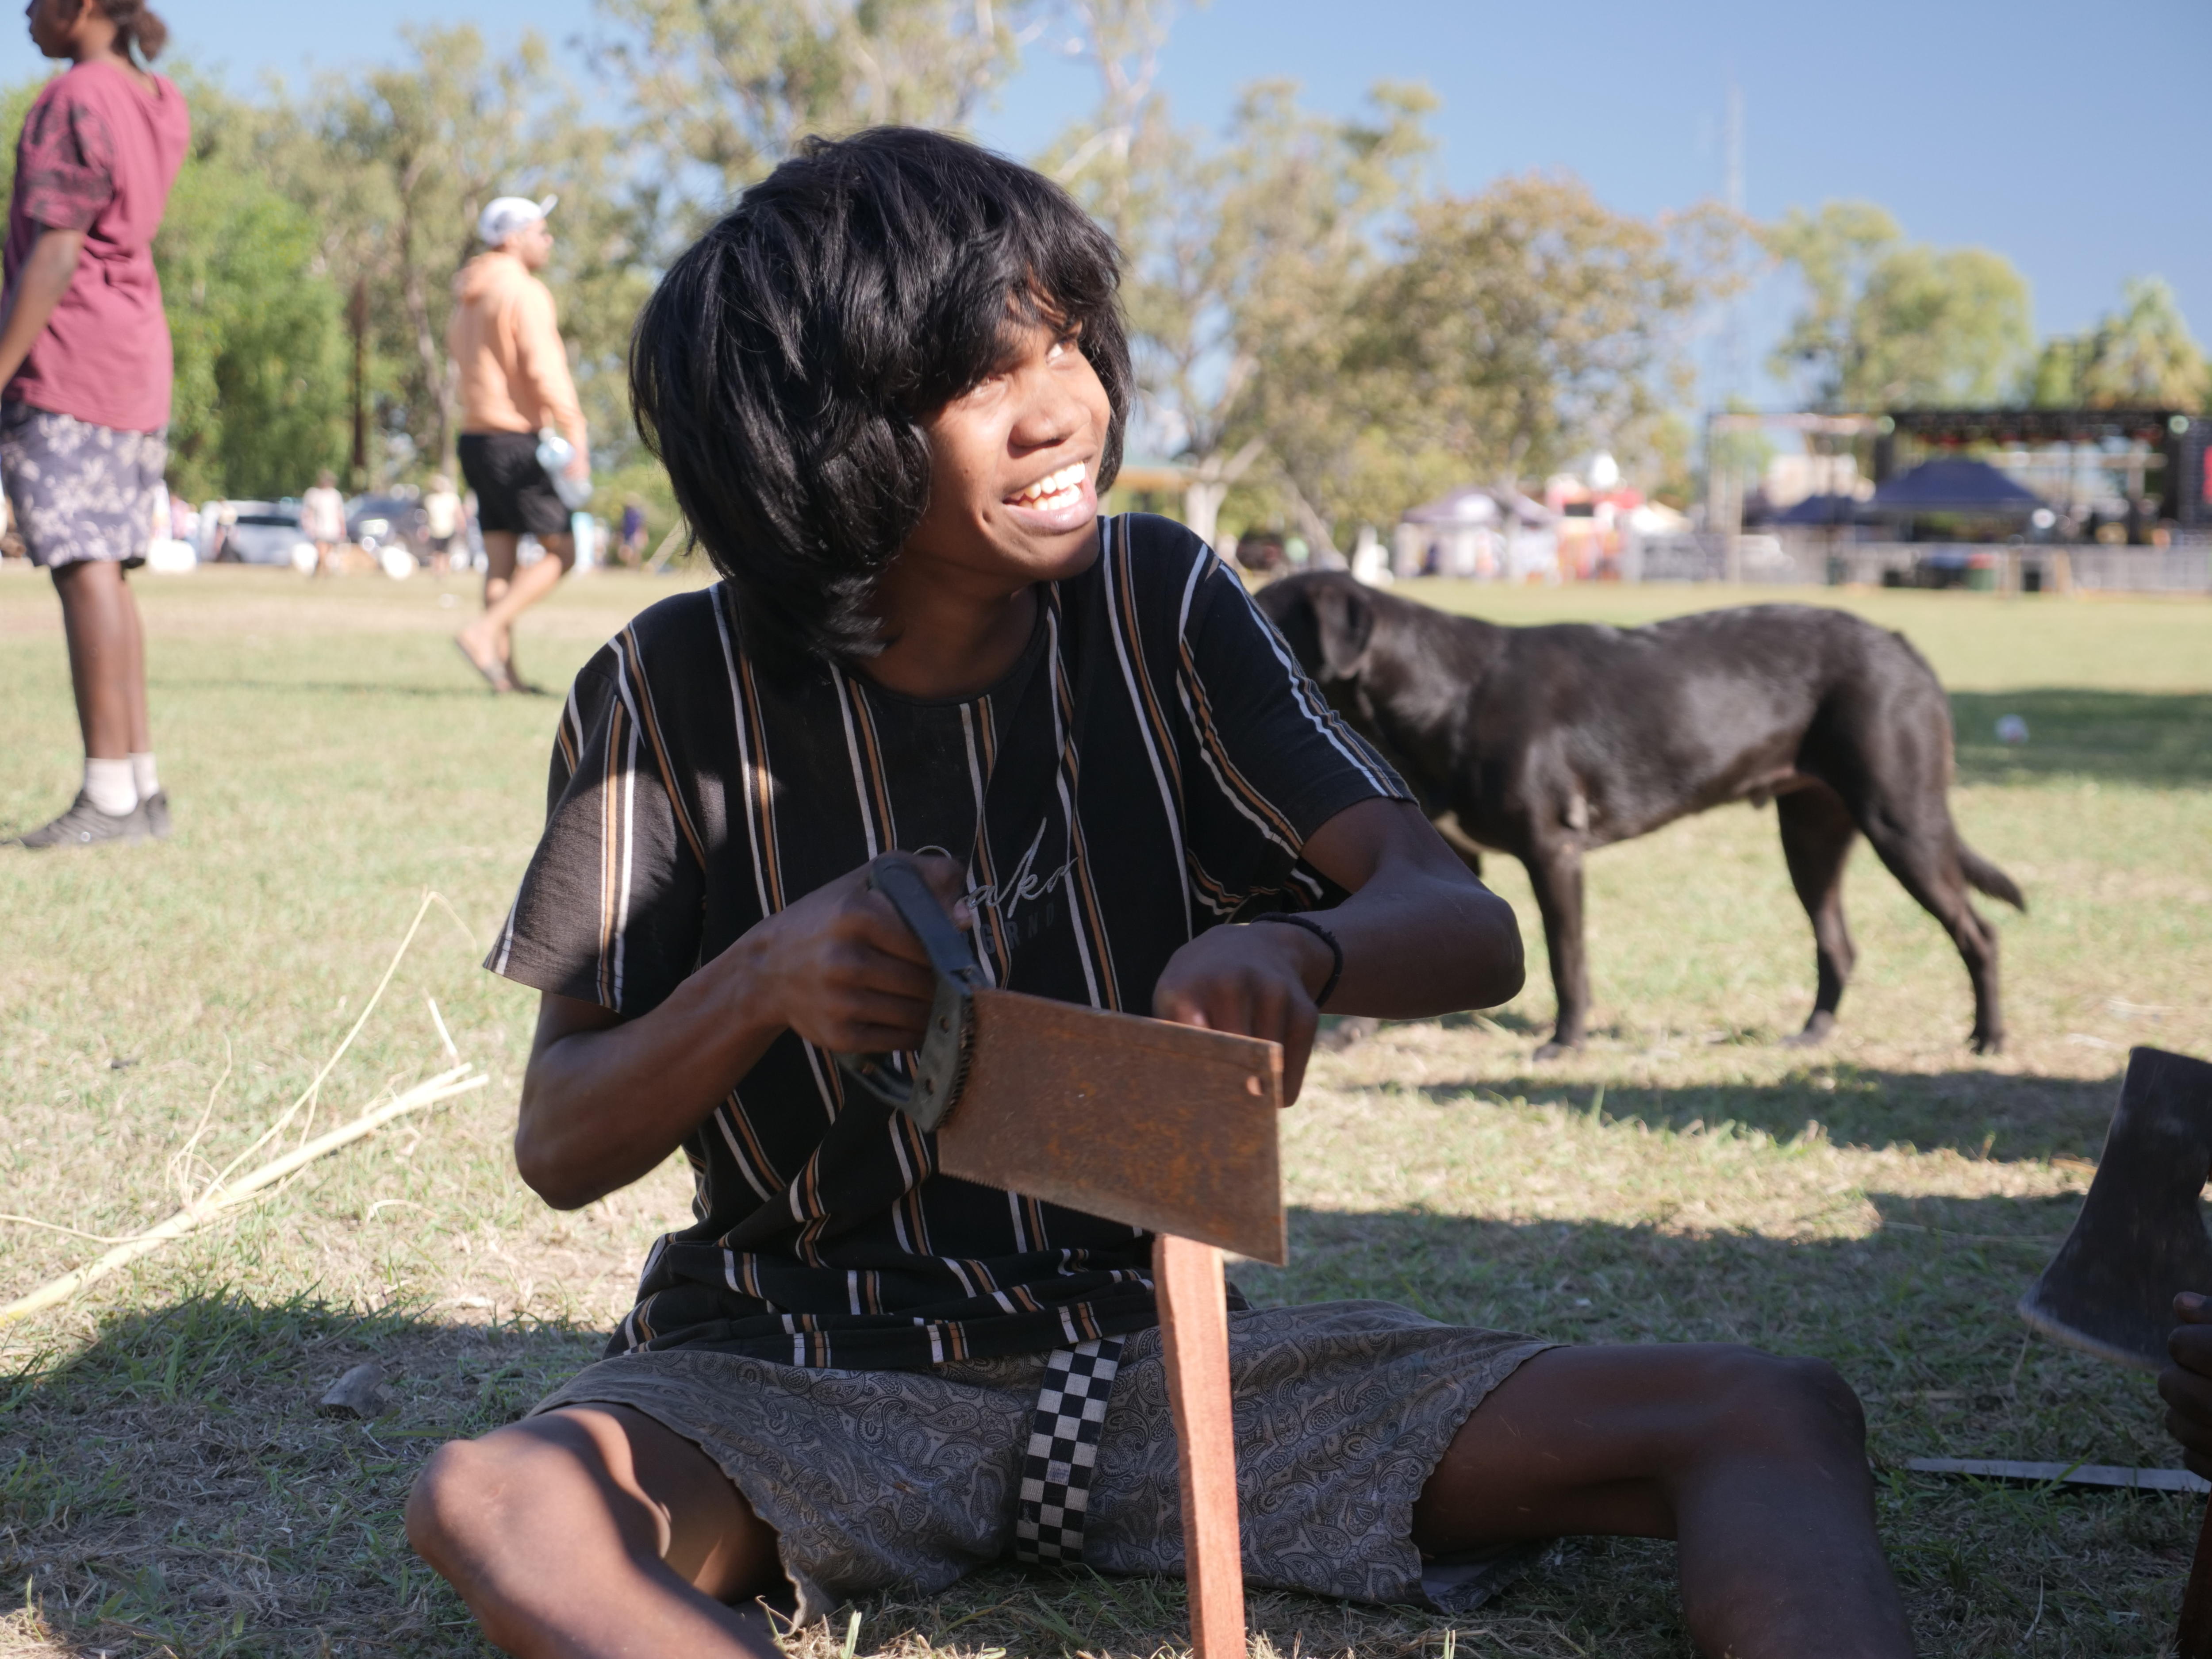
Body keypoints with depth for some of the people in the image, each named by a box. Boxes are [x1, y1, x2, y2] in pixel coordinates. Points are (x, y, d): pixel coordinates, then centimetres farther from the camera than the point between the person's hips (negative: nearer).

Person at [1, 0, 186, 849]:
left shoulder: (71, 102, -13)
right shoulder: (162, 104, 12)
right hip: (139, 363, 9)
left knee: (84, 569, -10)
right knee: (107, 574, 11)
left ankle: (109, 794, -12)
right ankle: (142, 785, 12)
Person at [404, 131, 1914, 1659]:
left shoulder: (1161, 607, 1)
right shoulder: (679, 695, -4)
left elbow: (1471, 930, -8)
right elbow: (560, 1149, -1)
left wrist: (1293, 951, -32)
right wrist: (760, 983, -23)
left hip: (1155, 1350, 2)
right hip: (803, 1376, -1)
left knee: (1771, 1420, -16)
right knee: (491, 1506, -36)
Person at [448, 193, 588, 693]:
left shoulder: (469, 298, 18)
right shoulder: (524, 292, -10)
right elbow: (544, 370, -18)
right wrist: (576, 436, -21)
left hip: (475, 438, 9)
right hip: (515, 441, -9)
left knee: (500, 560, 7)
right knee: (562, 549, -3)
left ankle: (505, 670, 4)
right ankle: (485, 632, -14)